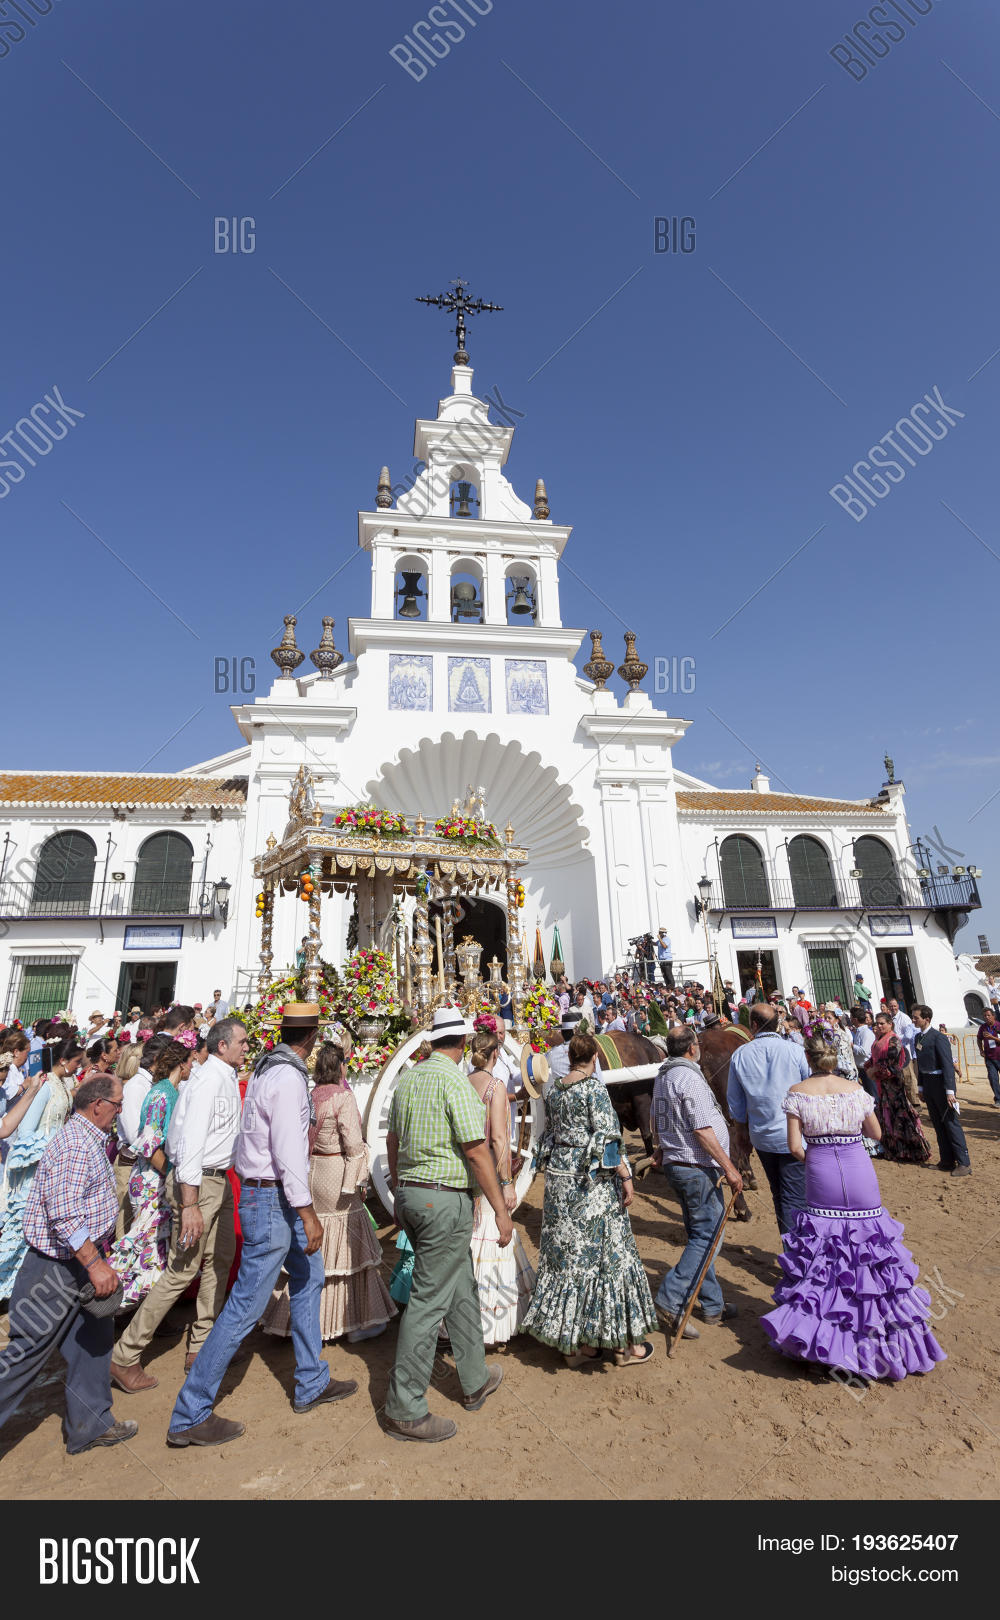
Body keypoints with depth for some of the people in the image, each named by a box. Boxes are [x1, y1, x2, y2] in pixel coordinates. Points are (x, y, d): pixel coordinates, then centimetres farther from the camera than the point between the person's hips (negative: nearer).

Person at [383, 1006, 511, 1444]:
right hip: (444, 1199, -8)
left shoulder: (407, 1077, 6)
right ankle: (403, 1410, 16)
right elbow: (476, 1151, -19)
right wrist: (501, 1211, -12)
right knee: (429, 1301, 4)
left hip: (409, 1194, 8)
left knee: (462, 1288, 21)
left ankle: (476, 1381, 36)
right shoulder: (454, 1080, -18)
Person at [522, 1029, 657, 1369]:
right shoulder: (594, 1087, -15)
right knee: (605, 1252, 6)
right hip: (590, 1180, -7)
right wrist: (625, 1177, -15)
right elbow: (606, 1138, -19)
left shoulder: (555, 1089, 5)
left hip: (559, 1178, 7)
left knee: (565, 1253, 13)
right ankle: (623, 1344, 20)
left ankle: (572, 1342, 25)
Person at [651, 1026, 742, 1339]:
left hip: (675, 1162, 10)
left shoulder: (662, 1075, 9)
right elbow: (702, 1130, -23)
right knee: (707, 1237, -1)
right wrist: (730, 1168, -17)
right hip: (697, 1167, -9)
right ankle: (668, 1301, -2)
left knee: (700, 1236, 18)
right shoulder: (689, 1077, -21)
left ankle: (712, 1306, 28)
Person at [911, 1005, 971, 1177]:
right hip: (927, 1084, 8)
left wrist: (949, 1091, -21)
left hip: (940, 1083, -8)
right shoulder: (918, 1037, 9)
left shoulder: (938, 1037, -15)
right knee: (938, 1124, 13)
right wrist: (921, 1086, 14)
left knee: (951, 1123, -1)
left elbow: (948, 1064, -18)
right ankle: (947, 1161, 22)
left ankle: (964, 1163, 8)